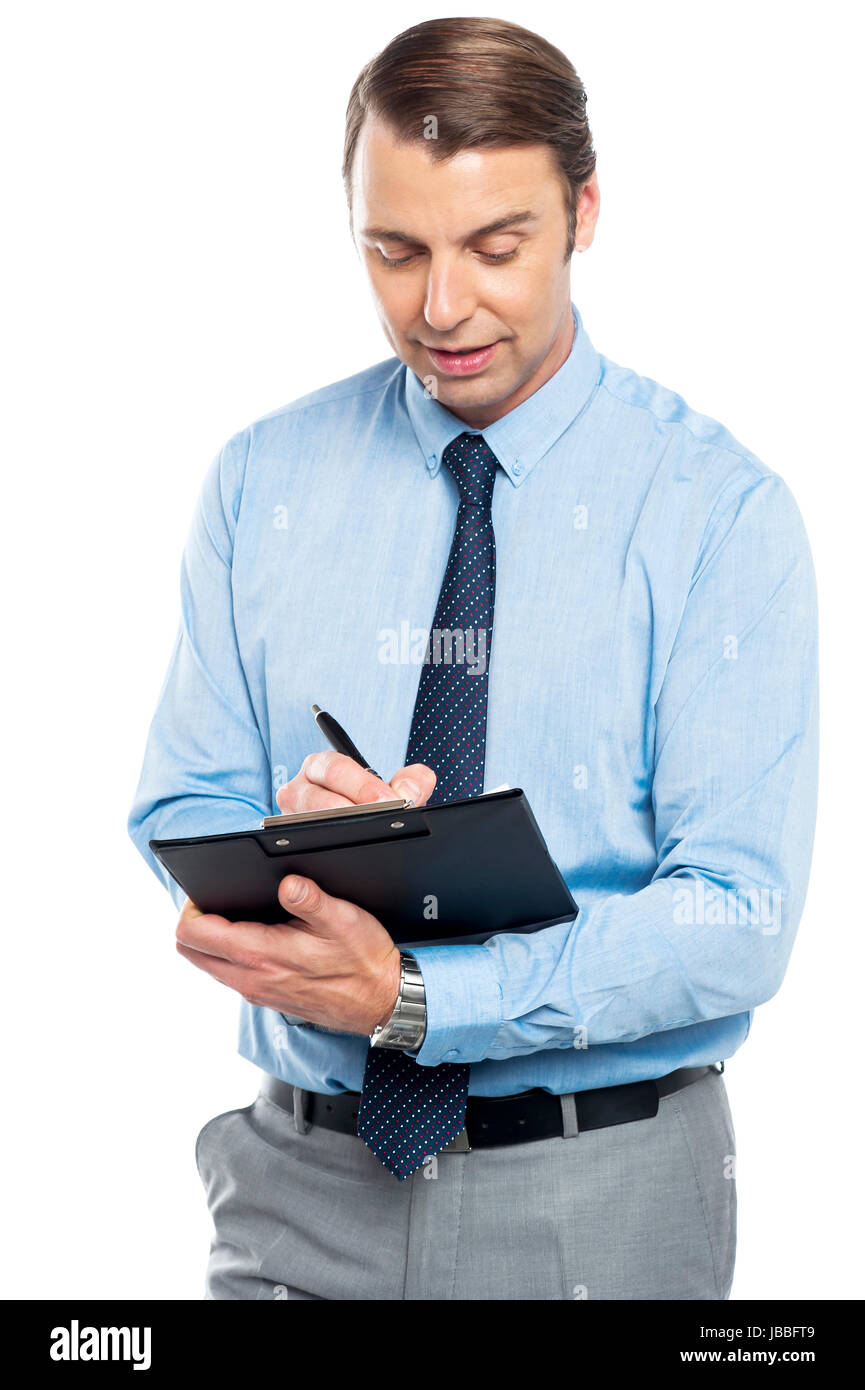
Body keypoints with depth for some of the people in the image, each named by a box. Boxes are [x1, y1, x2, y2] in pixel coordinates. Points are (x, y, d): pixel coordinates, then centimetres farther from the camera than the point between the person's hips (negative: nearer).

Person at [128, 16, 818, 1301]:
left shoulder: (721, 509, -10)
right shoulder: (261, 482, 0)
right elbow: (179, 817, 3)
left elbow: (737, 921, -16)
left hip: (601, 1198, -2)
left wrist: (411, 995, -26)